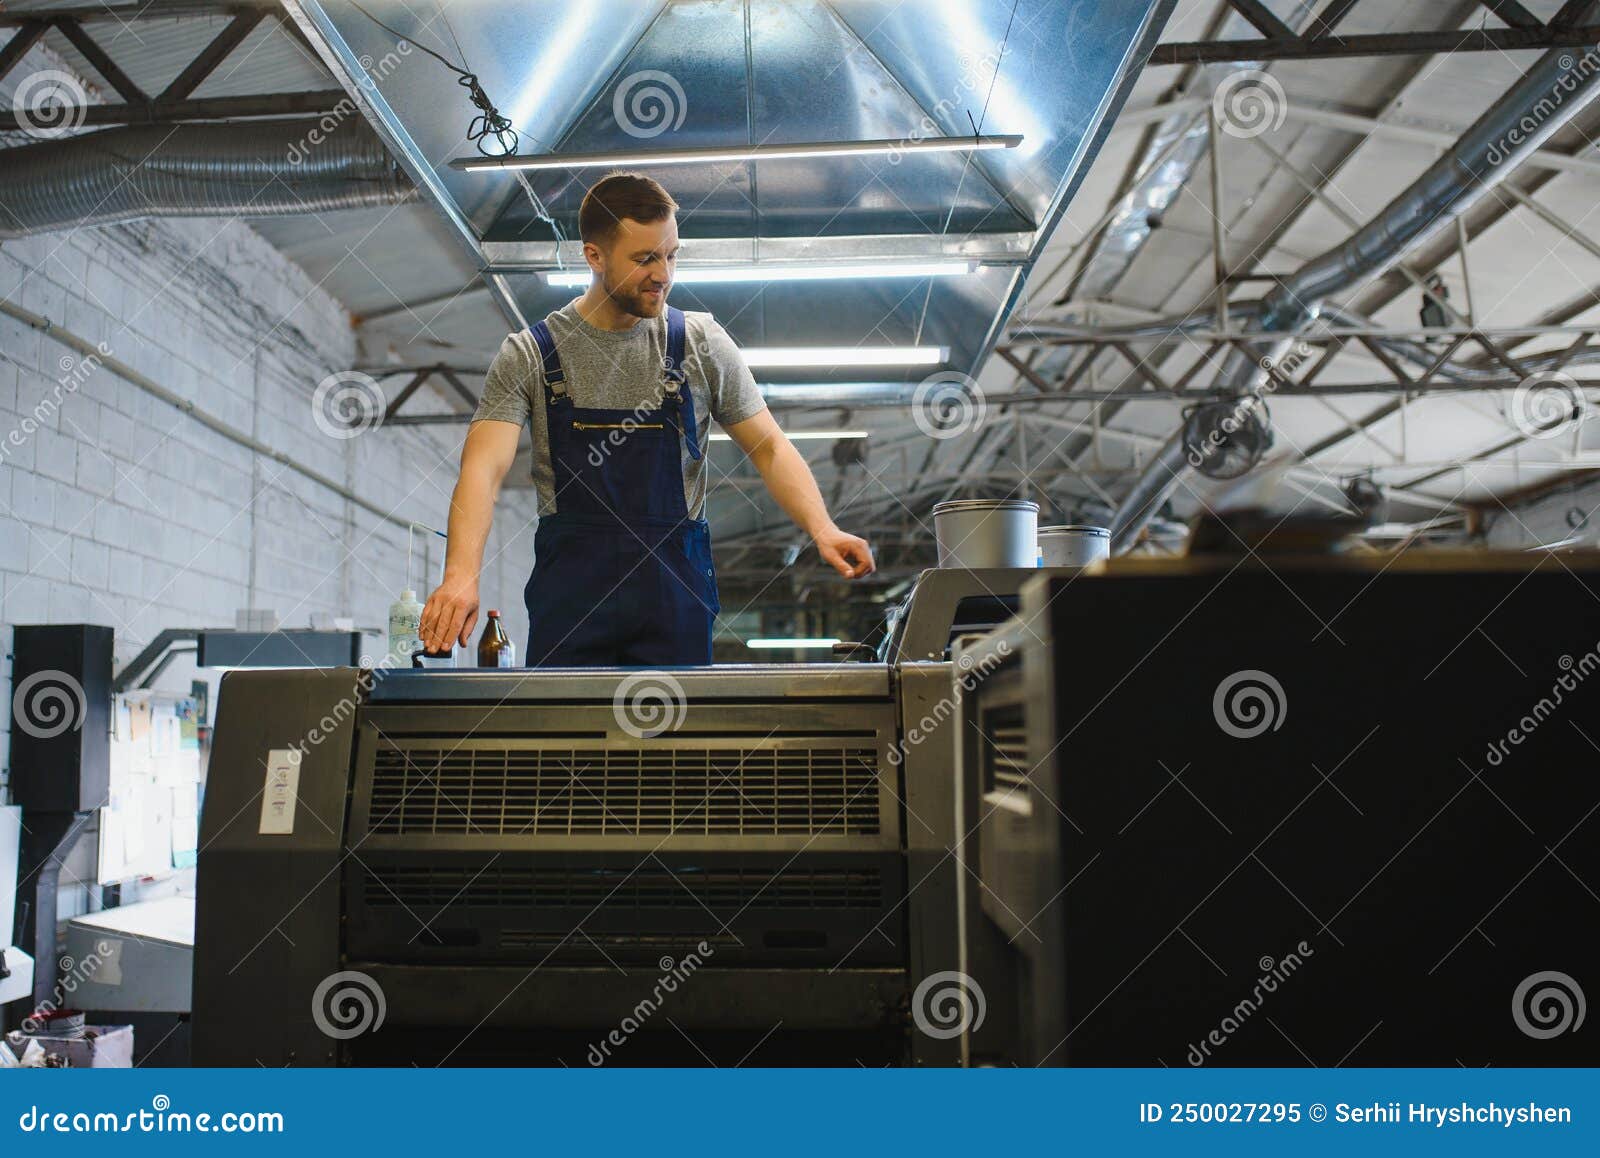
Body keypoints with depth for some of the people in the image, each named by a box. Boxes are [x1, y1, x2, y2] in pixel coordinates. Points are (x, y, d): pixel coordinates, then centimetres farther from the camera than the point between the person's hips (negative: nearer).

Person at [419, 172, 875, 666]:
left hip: (676, 593, 1)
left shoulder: (702, 344, 5)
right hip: (568, 599, 0)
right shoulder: (529, 355, 1)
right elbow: (483, 468, -9)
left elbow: (769, 446, 6)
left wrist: (821, 528, -12)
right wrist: (461, 574, -27)